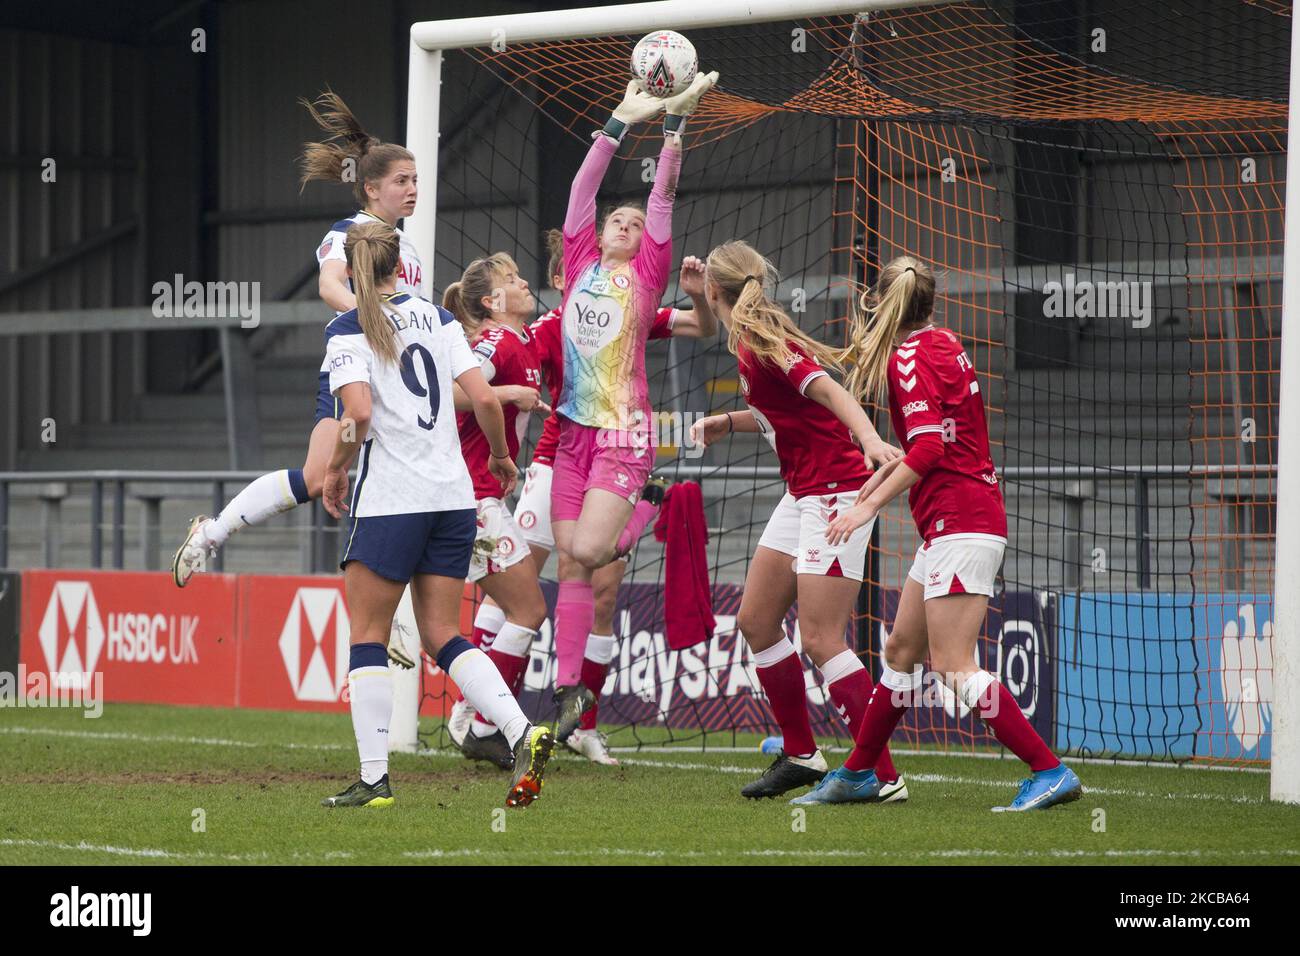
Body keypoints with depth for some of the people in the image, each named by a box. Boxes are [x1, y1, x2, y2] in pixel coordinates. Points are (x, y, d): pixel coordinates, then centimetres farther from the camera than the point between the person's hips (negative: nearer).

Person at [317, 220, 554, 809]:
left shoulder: (347, 330, -4)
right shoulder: (438, 318, 9)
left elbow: (359, 414, -18)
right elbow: (484, 398, 2)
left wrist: (336, 468, -2)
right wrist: (501, 456, 18)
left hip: (389, 500, -5)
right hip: (454, 496, 5)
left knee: (368, 634, 4)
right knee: (442, 636, 10)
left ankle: (373, 778, -2)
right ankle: (522, 733, -9)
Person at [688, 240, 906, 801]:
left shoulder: (759, 343, -16)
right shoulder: (750, 341, 11)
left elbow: (828, 390, -29)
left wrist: (869, 439, -43)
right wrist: (725, 423, 17)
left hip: (834, 491, -10)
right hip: (803, 495, 10)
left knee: (819, 638, -13)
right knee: (755, 620, 12)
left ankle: (883, 777, -11)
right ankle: (801, 755, 22)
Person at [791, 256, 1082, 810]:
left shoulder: (911, 355, -11)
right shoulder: (941, 344, 16)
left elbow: (928, 448, -21)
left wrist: (869, 505, -18)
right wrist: (889, 470, 24)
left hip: (959, 522, -10)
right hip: (952, 526, 10)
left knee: (953, 664, -12)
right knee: (902, 648, 15)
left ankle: (1050, 773, -14)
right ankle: (858, 775, 24)